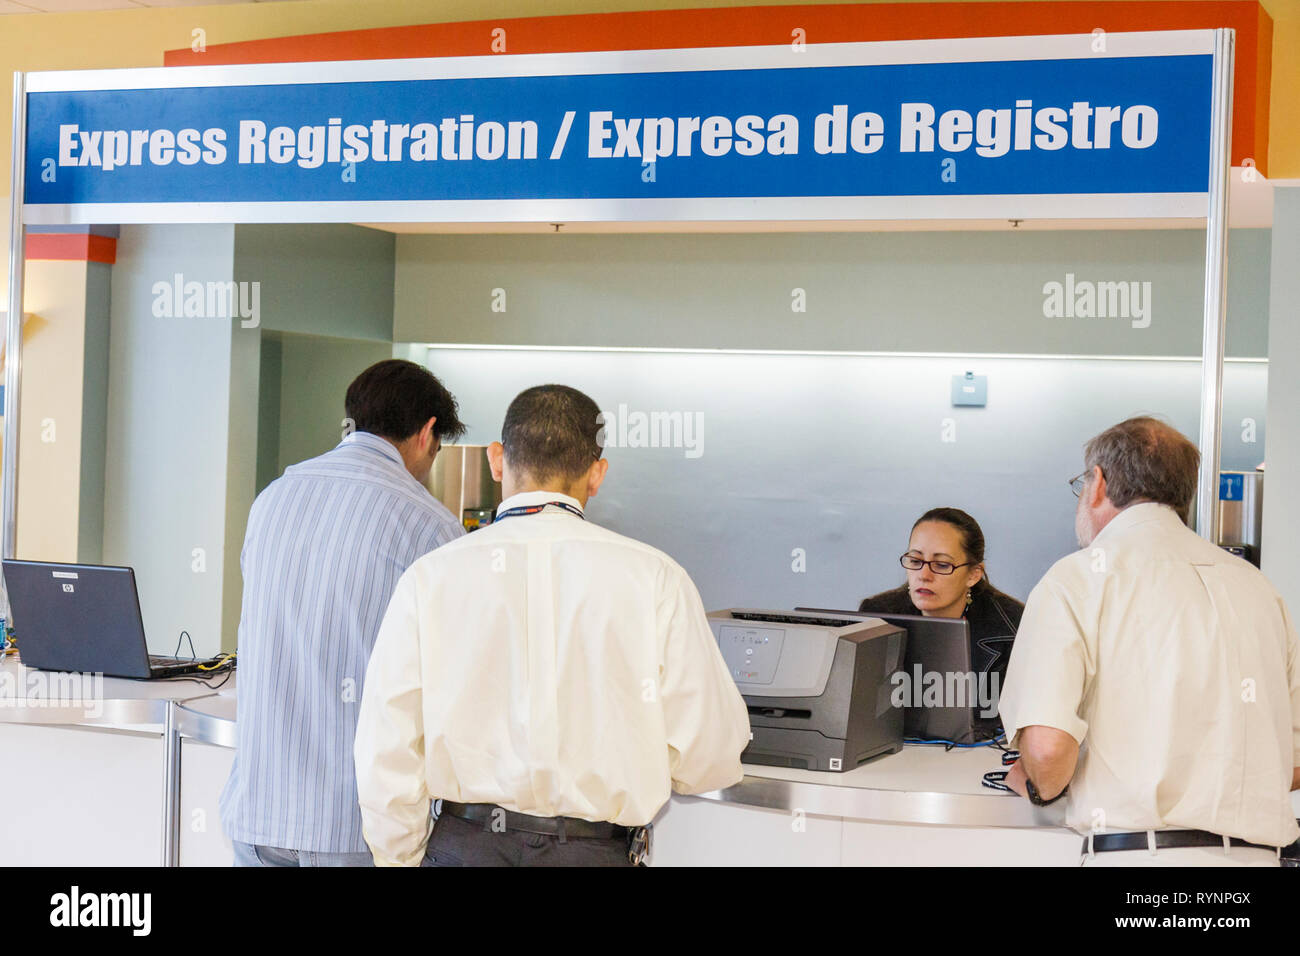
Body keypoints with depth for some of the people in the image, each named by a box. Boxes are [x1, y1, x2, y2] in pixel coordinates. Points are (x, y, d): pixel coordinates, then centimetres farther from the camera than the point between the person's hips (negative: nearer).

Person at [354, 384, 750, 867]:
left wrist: (402, 859, 10)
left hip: (464, 846, 1)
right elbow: (709, 758, -5)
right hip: (598, 850, -1)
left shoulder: (429, 578, -5)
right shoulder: (655, 578, -6)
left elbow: (386, 758, -5)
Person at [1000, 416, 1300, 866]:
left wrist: (1042, 788, 8)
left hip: (1134, 851, -5)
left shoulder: (1077, 579, -1)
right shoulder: (1257, 587, 15)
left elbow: (1046, 746, -14)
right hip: (1255, 853, 6)